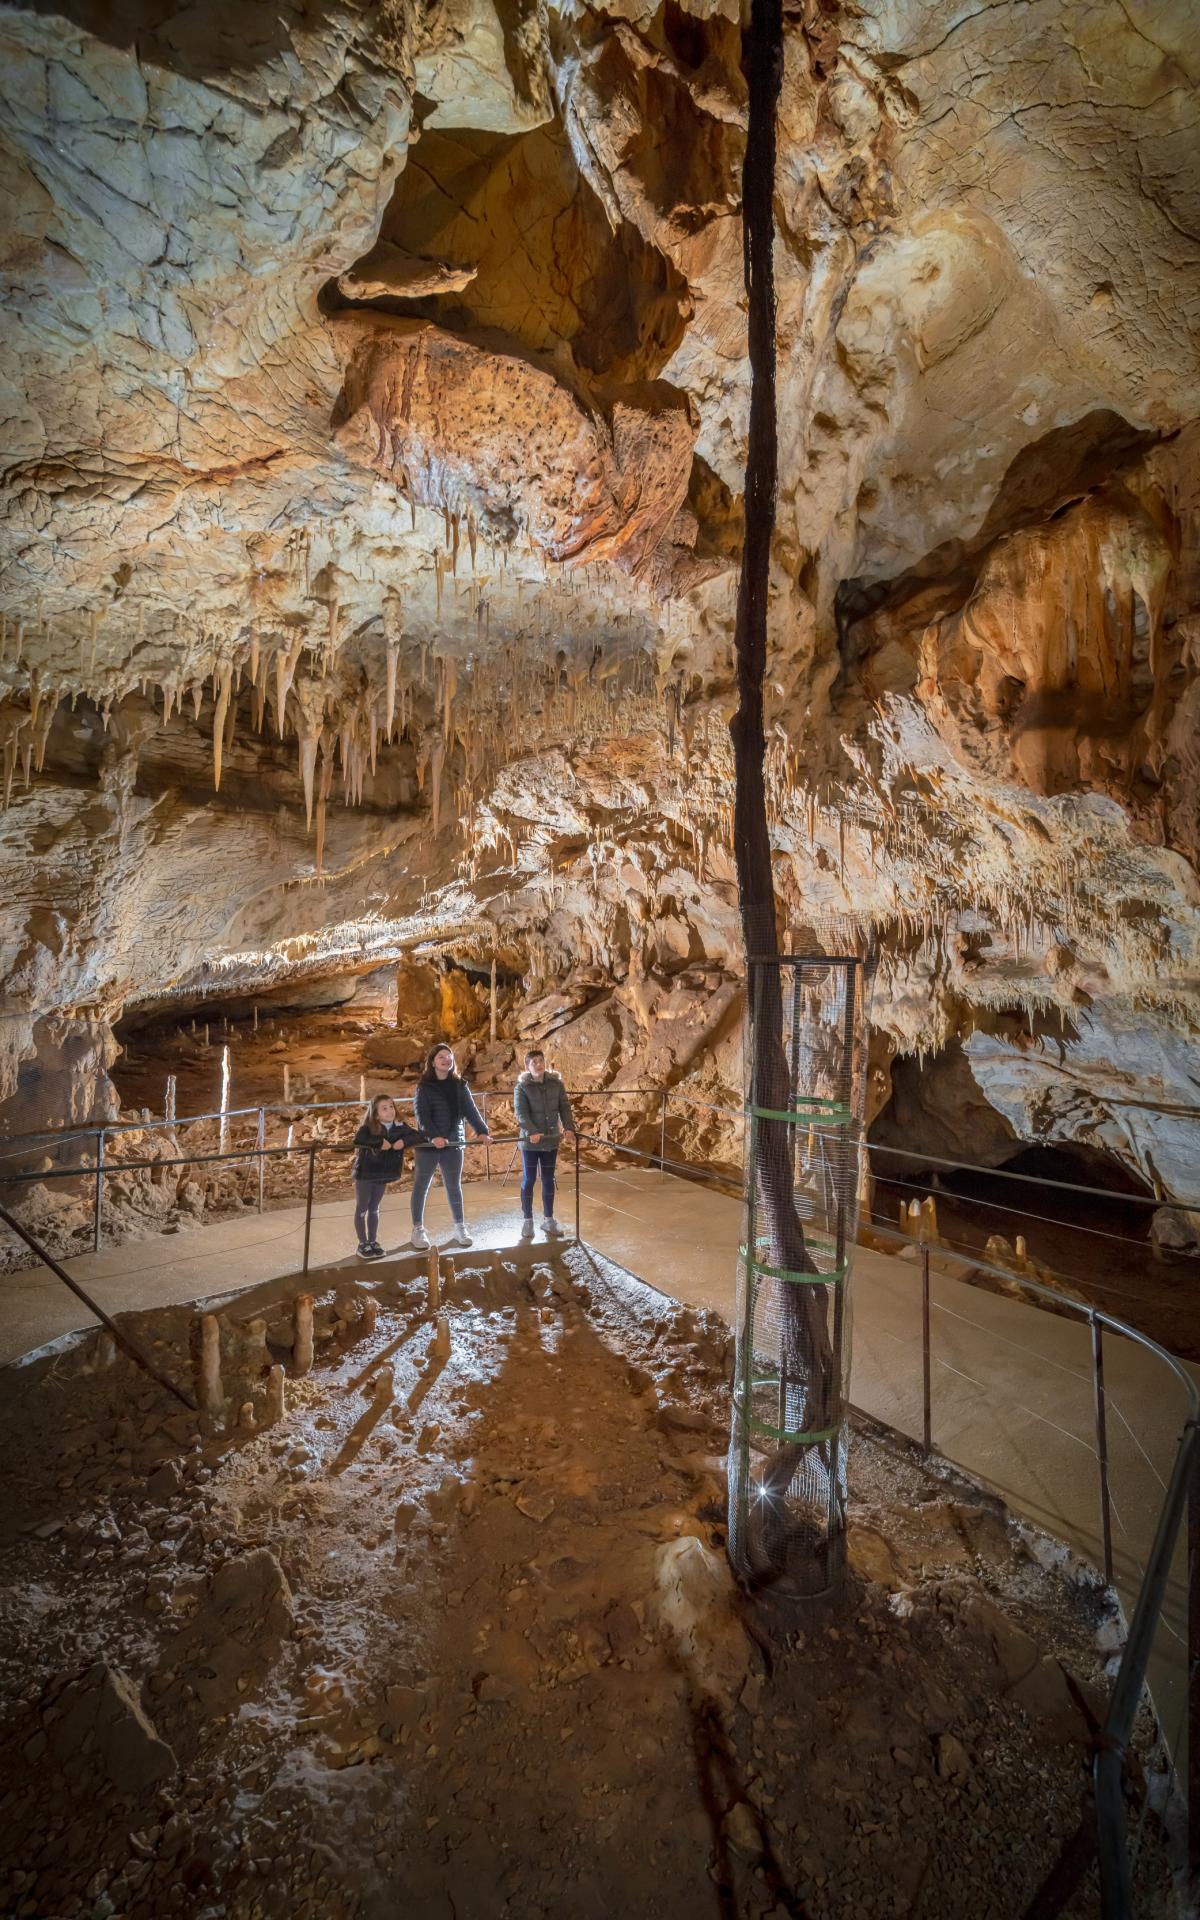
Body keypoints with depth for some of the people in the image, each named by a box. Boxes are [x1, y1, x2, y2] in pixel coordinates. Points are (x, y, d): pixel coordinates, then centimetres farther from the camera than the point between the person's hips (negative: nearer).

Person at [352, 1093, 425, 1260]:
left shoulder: (399, 1127, -8)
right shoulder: (368, 1128, -20)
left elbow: (419, 1135, -13)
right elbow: (358, 1140, -39)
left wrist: (404, 1141, -29)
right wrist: (380, 1142, -36)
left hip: (383, 1174, 4)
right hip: (365, 1173, -4)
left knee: (374, 1209, 17)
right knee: (361, 1209, 8)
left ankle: (373, 1242, 27)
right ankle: (363, 1244, 18)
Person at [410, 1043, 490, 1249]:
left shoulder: (460, 1086, 6)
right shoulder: (425, 1086, -5)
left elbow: (471, 1110, -2)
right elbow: (422, 1114, -14)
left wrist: (482, 1131, -18)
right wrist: (434, 1136, -29)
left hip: (454, 1143, 3)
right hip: (428, 1143, -3)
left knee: (454, 1187, 11)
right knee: (421, 1187, 8)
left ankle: (460, 1228, 19)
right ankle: (418, 1229, 20)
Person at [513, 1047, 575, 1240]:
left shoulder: (556, 1084, 3)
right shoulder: (522, 1086, -7)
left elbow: (564, 1107, 0)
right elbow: (520, 1112, -16)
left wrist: (569, 1127, -16)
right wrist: (531, 1132, -30)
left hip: (551, 1140, 3)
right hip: (530, 1141, -3)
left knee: (548, 1180, 12)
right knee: (528, 1181, 7)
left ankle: (548, 1219, 23)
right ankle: (527, 1221, 18)